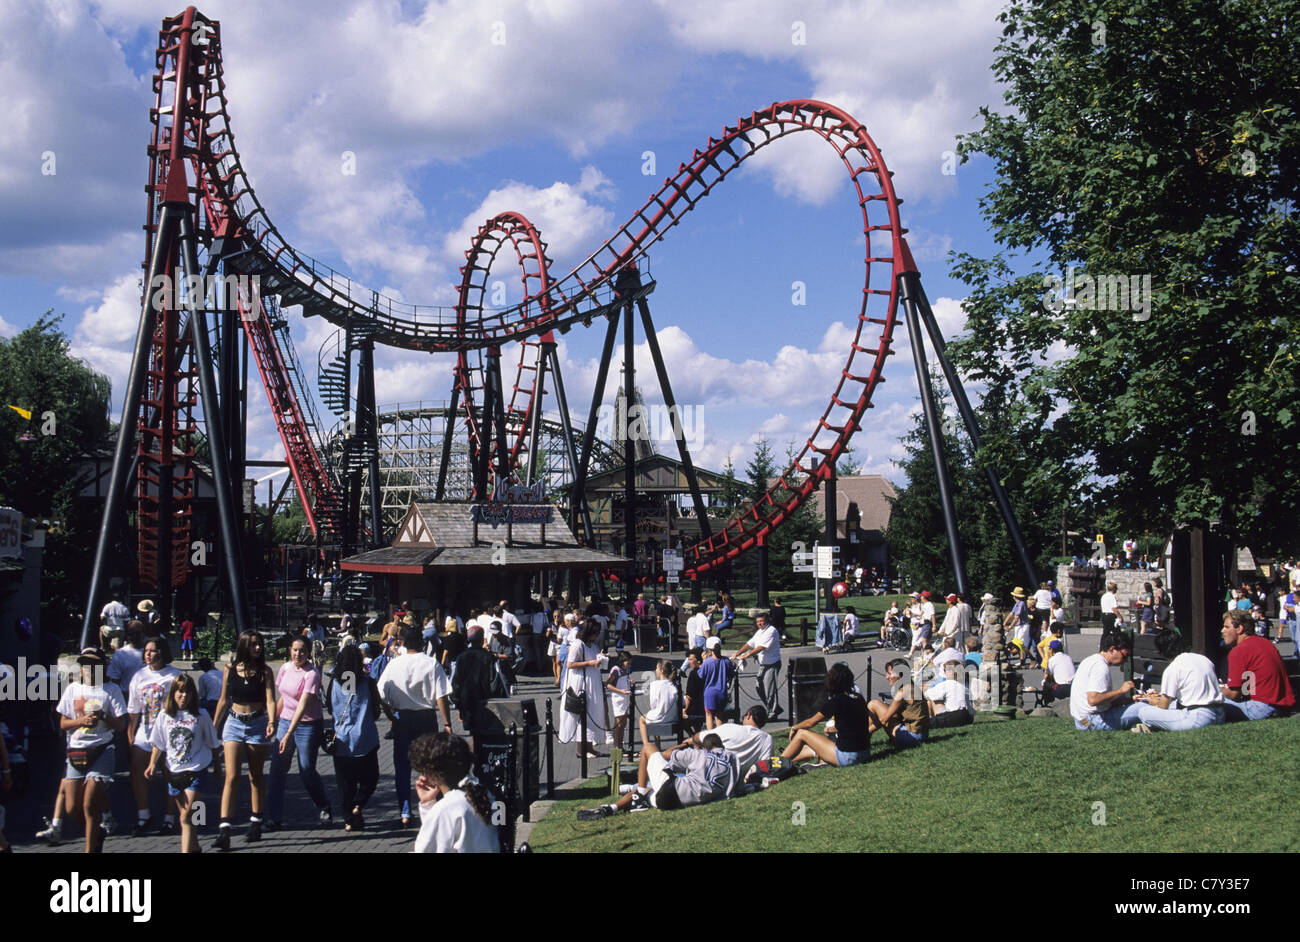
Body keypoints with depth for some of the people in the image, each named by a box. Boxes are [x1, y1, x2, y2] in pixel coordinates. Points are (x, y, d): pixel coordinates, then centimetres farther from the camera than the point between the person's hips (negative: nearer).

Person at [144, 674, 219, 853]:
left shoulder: (201, 715, -4)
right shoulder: (165, 715, 2)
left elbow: (211, 744, 6)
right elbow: (158, 744, 10)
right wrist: (152, 763, -1)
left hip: (195, 771, -3)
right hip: (174, 771, 3)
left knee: (186, 817, -13)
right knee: (183, 815, 13)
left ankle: (186, 850, -17)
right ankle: (194, 848, 28)